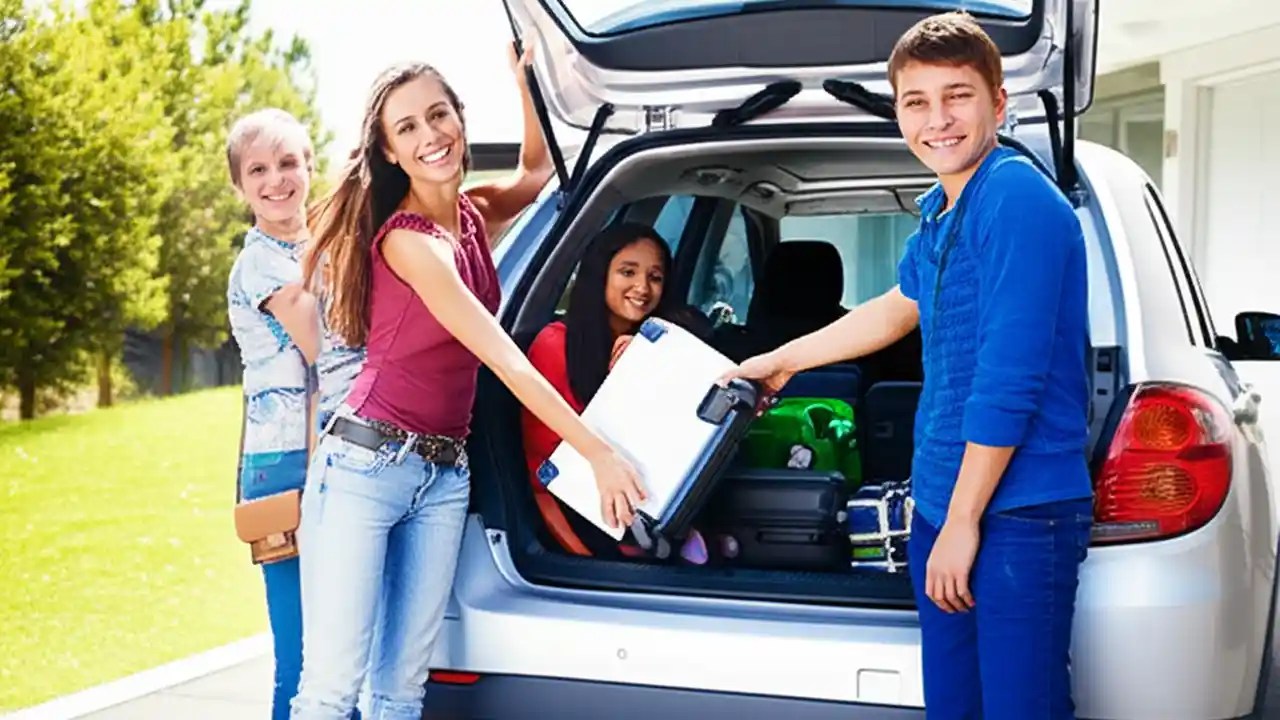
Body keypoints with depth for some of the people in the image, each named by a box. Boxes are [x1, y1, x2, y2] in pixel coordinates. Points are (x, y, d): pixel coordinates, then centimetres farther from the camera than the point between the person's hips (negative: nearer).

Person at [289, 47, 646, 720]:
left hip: (445, 477, 7)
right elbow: (504, 358, -20)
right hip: (365, 464, -7)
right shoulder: (407, 240, -15)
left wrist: (525, 78, 14)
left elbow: (535, 172, 30)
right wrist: (598, 453, -21)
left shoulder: (473, 215, 7)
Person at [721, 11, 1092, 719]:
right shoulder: (936, 212, 10)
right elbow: (897, 309, 30)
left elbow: (1009, 380, -19)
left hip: (1018, 513, -8)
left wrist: (963, 520, -15)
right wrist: (781, 361, 39)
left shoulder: (1019, 199, -15)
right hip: (941, 505, 8)